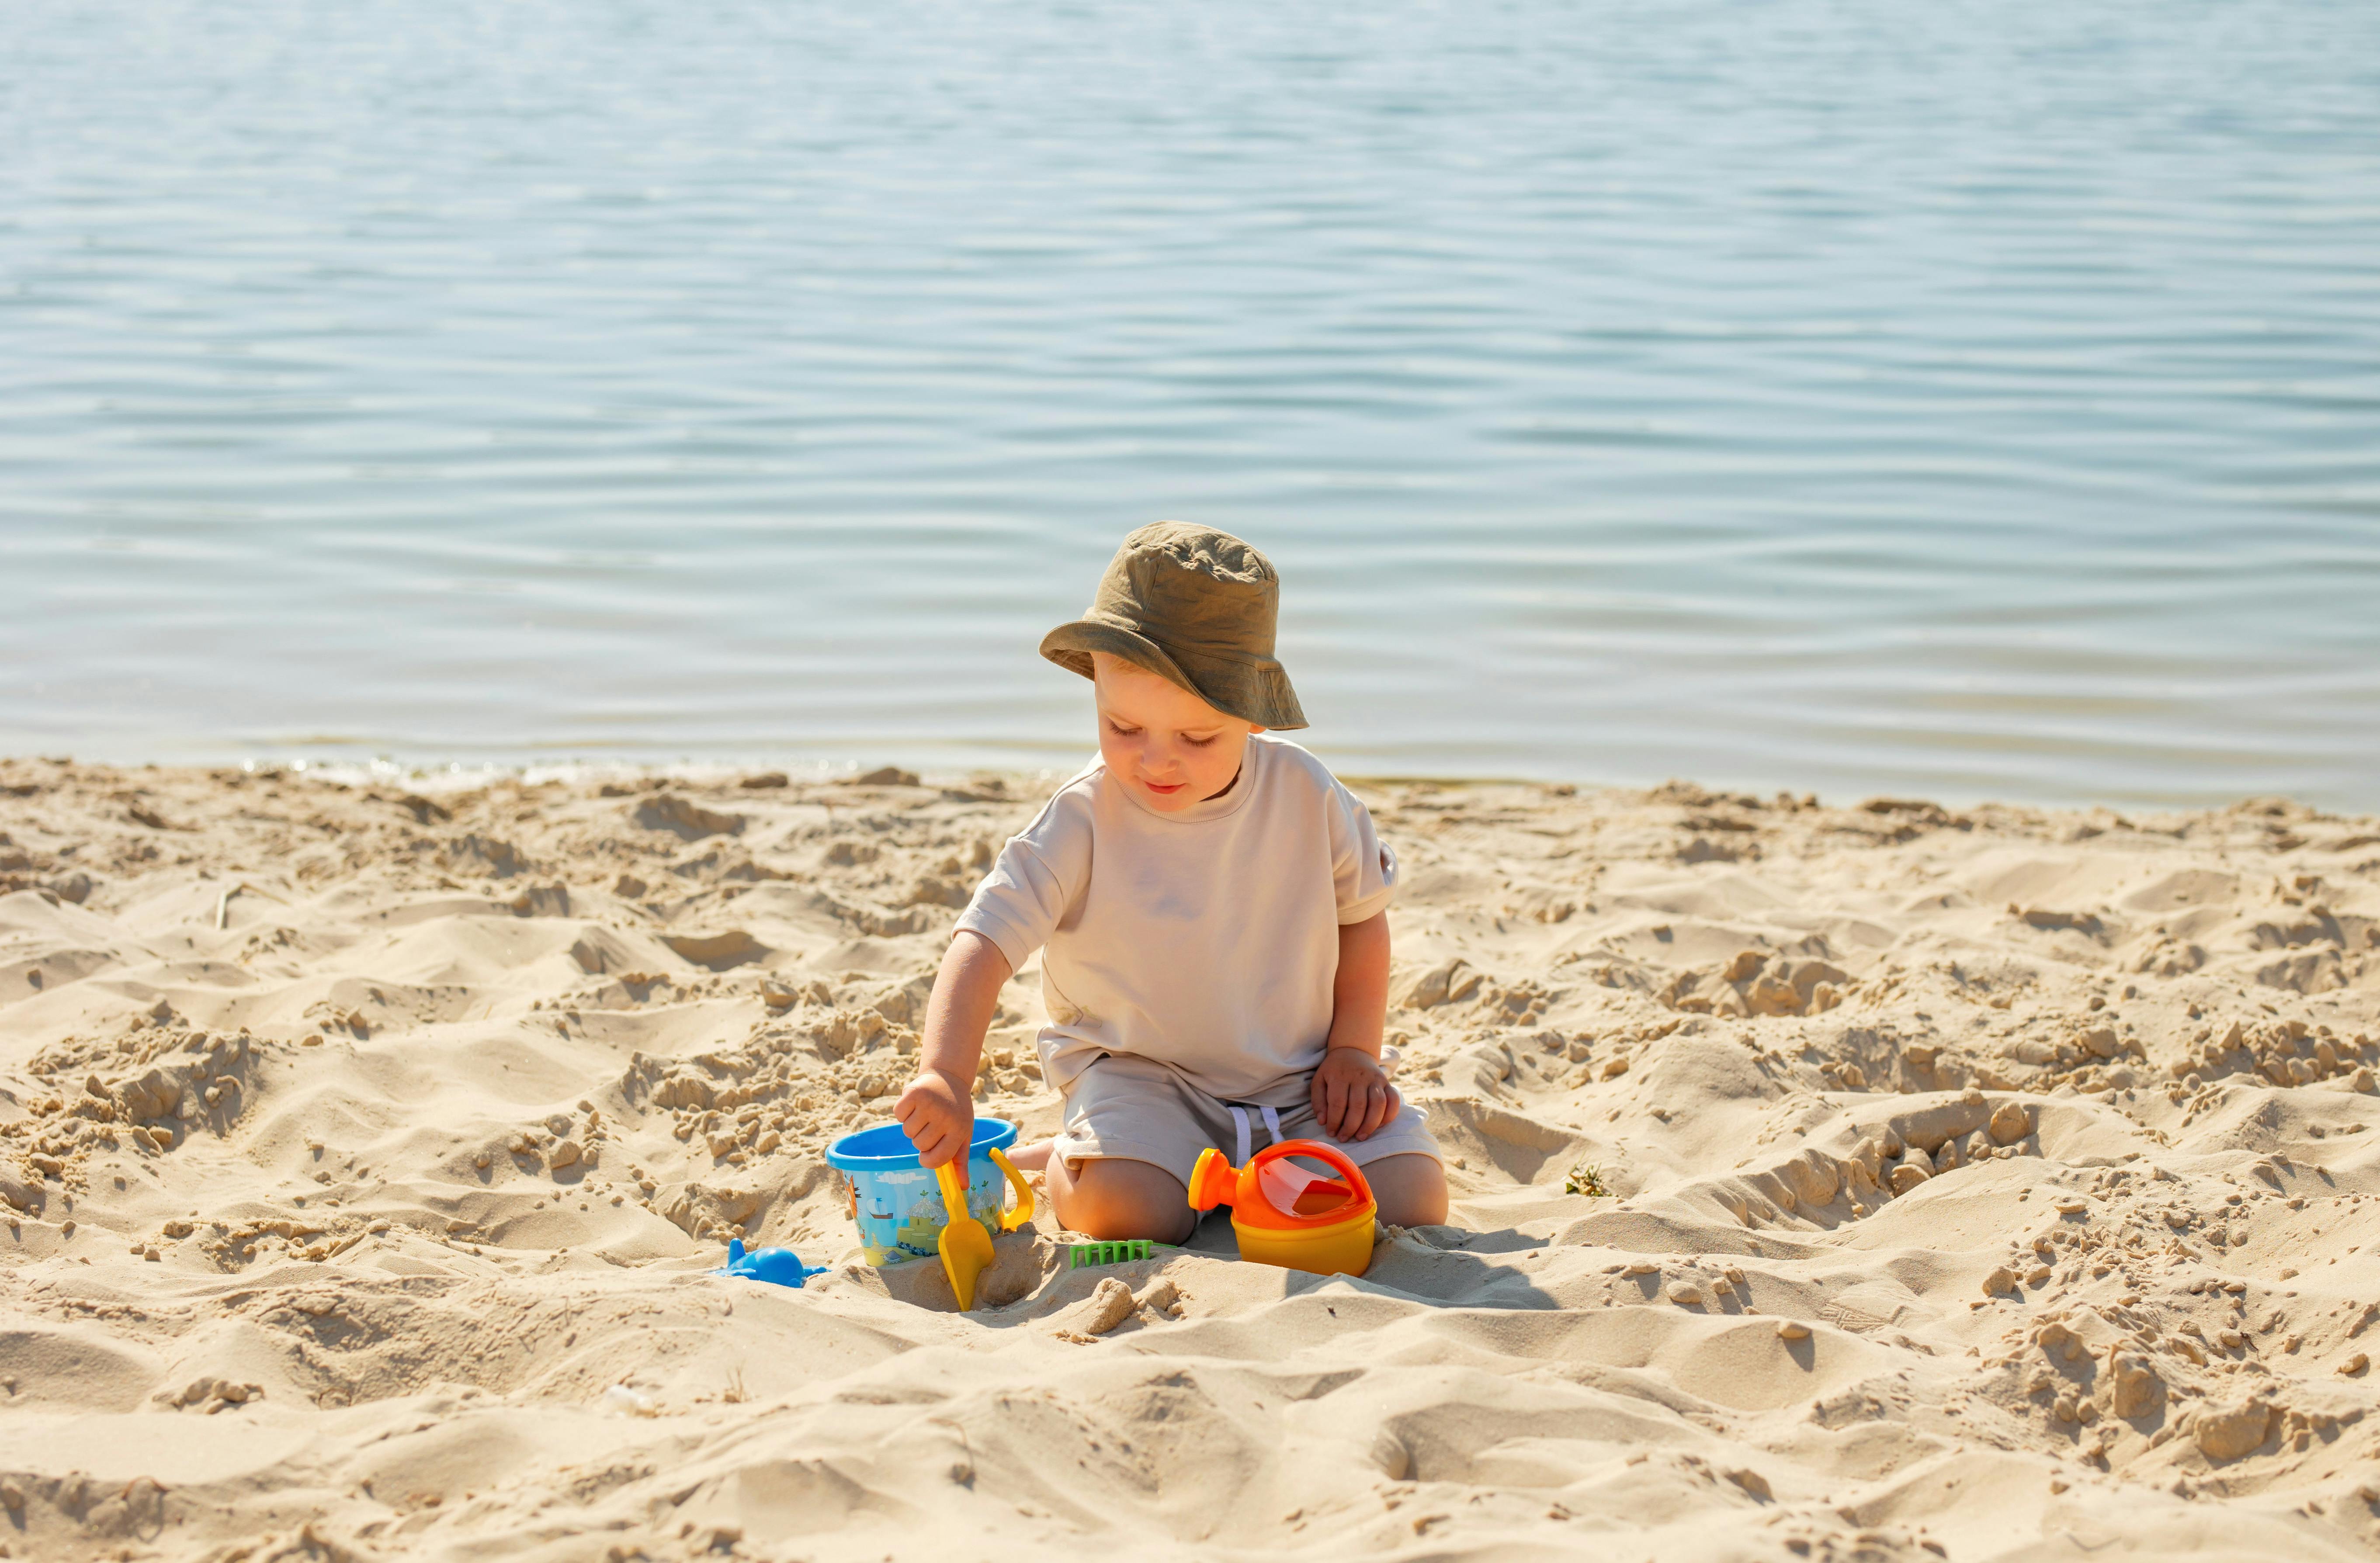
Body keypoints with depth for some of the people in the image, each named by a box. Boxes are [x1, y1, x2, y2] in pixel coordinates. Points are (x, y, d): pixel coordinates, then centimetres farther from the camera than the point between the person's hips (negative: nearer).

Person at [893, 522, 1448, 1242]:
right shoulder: (1083, 821, -17)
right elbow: (985, 944, -24)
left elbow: (1362, 915, 9)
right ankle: (1066, 1165, 7)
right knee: (1125, 1210, -31)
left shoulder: (1307, 797, -9)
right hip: (1139, 1073, -3)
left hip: (1297, 1079, 3)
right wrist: (944, 1077, -39)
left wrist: (1354, 1050, 1)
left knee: (1411, 1201, -16)